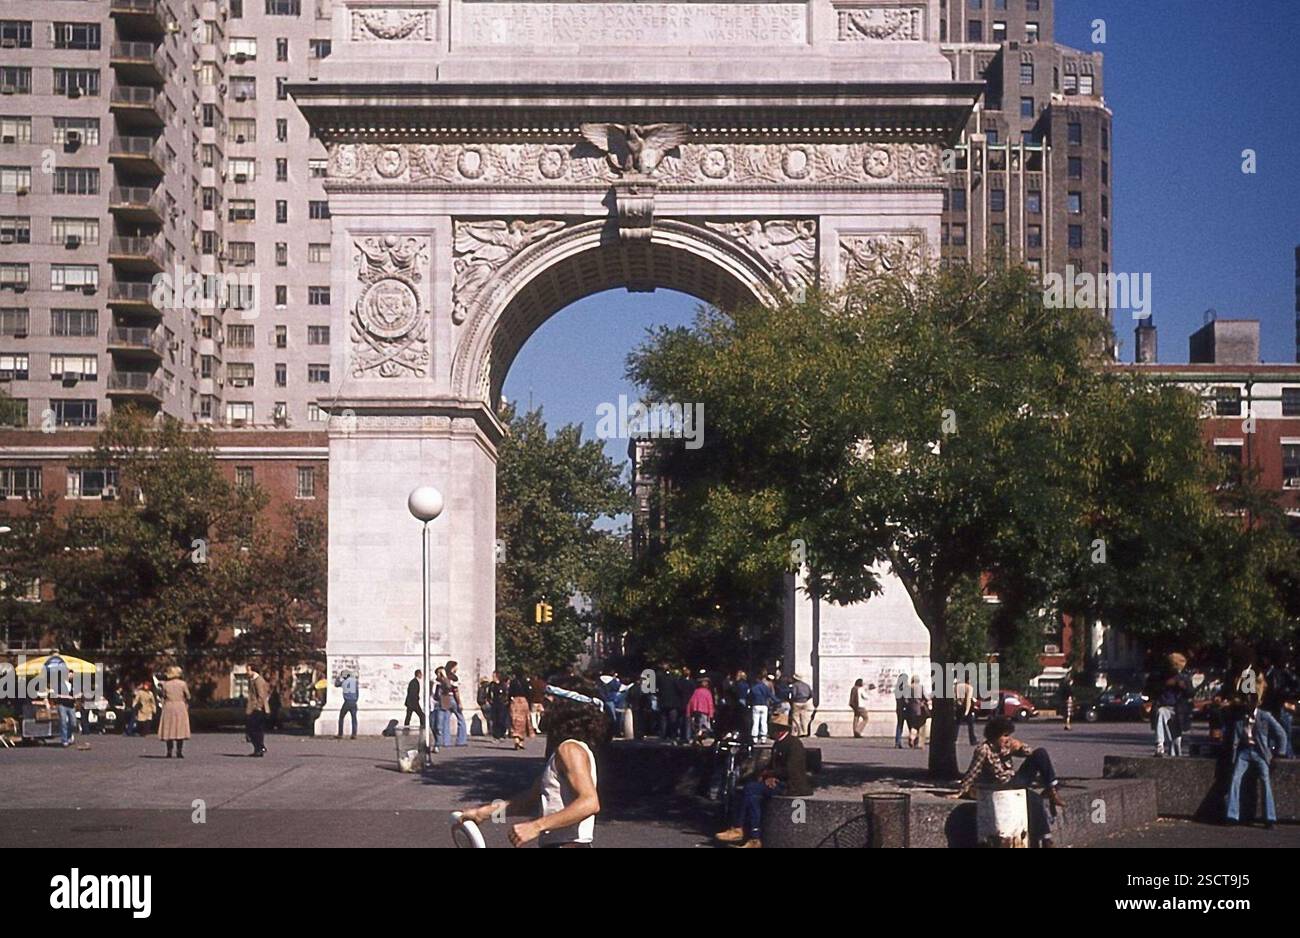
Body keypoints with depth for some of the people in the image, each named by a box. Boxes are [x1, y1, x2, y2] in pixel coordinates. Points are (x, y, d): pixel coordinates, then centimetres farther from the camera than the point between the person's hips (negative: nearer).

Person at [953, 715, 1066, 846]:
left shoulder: (1006, 746, 3)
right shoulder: (983, 750, -16)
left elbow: (1031, 754, 9)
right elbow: (972, 773, -14)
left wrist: (1020, 747, -10)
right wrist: (959, 793, -13)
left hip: (1016, 780, 7)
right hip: (1004, 786, -7)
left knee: (1041, 753, -8)